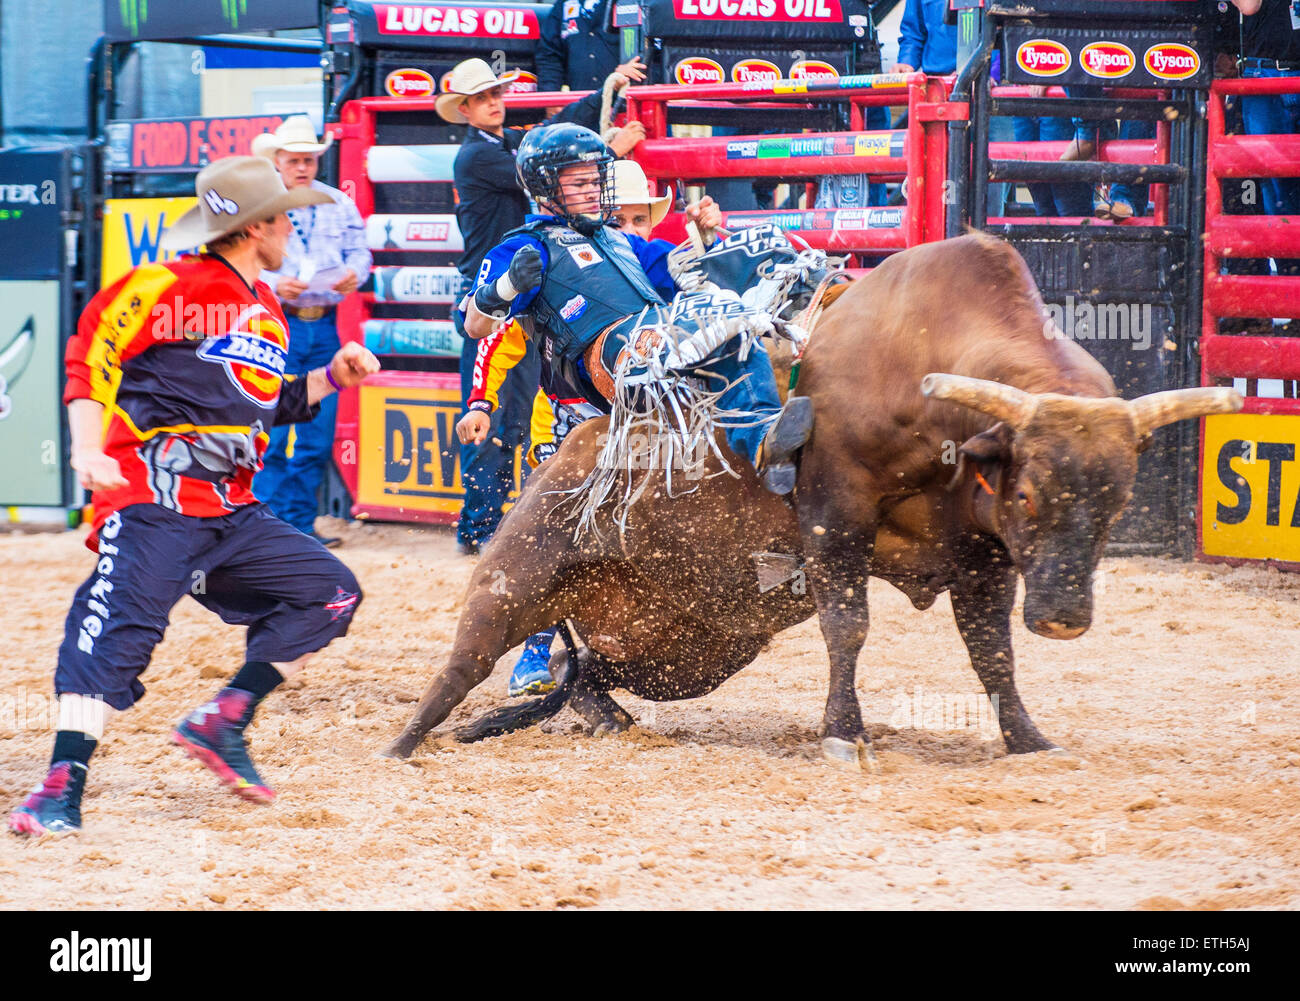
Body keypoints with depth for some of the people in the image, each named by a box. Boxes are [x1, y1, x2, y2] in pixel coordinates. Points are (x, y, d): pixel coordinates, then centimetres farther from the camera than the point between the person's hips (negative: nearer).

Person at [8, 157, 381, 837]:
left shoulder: (266, 309, 21)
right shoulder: (169, 288, -7)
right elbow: (91, 360, -13)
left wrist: (329, 379, 16)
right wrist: (88, 450, -25)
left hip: (232, 512, 9)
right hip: (154, 499, -9)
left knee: (329, 592, 4)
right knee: (122, 623, -22)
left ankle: (221, 724, 4)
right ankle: (62, 787, -25)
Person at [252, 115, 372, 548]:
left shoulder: (338, 203, 14)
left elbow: (359, 251, 12)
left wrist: (353, 275, -10)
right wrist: (273, 285, -20)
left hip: (324, 325, 4)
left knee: (318, 429, 3)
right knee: (271, 430, -9)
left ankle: (300, 522, 10)